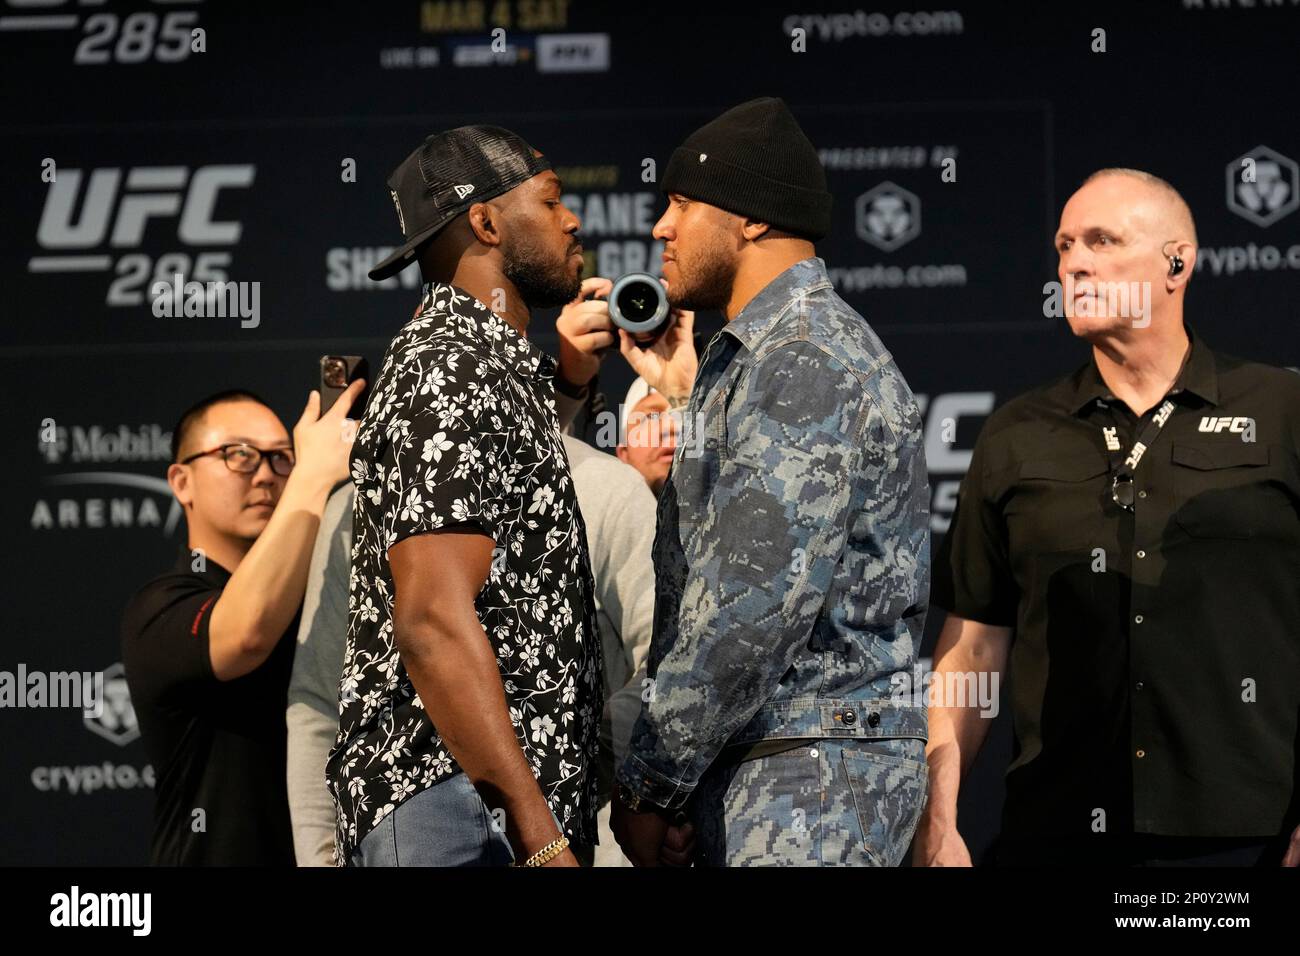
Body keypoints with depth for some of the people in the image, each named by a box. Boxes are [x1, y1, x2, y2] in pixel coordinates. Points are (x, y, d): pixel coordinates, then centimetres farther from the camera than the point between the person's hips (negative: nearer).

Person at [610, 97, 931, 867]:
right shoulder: (749, 356, 19)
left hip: (808, 777, -10)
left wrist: (649, 784, -15)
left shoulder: (803, 361, -14)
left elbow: (757, 604, -21)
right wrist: (685, 398, 22)